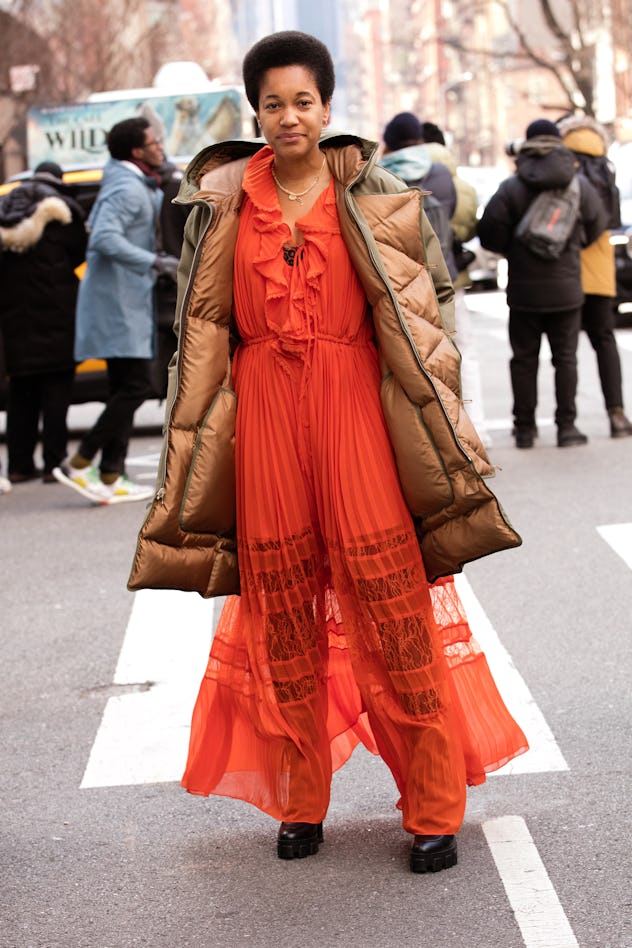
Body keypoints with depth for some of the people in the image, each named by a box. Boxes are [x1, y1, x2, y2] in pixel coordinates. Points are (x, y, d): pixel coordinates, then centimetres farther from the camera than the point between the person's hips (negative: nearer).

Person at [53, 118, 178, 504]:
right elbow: (104, 238, -27)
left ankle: (112, 477, 9)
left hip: (127, 302, 11)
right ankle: (79, 465, -11)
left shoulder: (141, 187, 17)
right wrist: (154, 262, -29)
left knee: (124, 390, 9)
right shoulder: (128, 189, -15)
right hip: (118, 302, -11)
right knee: (135, 386, -13)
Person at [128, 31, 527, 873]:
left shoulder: (374, 198, 4)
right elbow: (204, 324, 12)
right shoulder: (228, 202, 8)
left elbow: (420, 305, 6)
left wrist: (437, 418, -1)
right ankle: (300, 801, 18)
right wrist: (199, 434, 9)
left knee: (389, 591, -5)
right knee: (281, 597, 6)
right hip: (264, 404, 2)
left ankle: (436, 807, 4)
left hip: (352, 399, -2)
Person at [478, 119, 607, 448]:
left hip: (524, 289, -1)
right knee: (565, 357, 8)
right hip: (566, 288, 1)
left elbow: (490, 234, -12)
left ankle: (525, 427, 9)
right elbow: (595, 227, 5)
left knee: (524, 358, 8)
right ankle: (566, 426, 6)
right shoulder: (580, 185, -4)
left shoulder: (511, 188, -9)